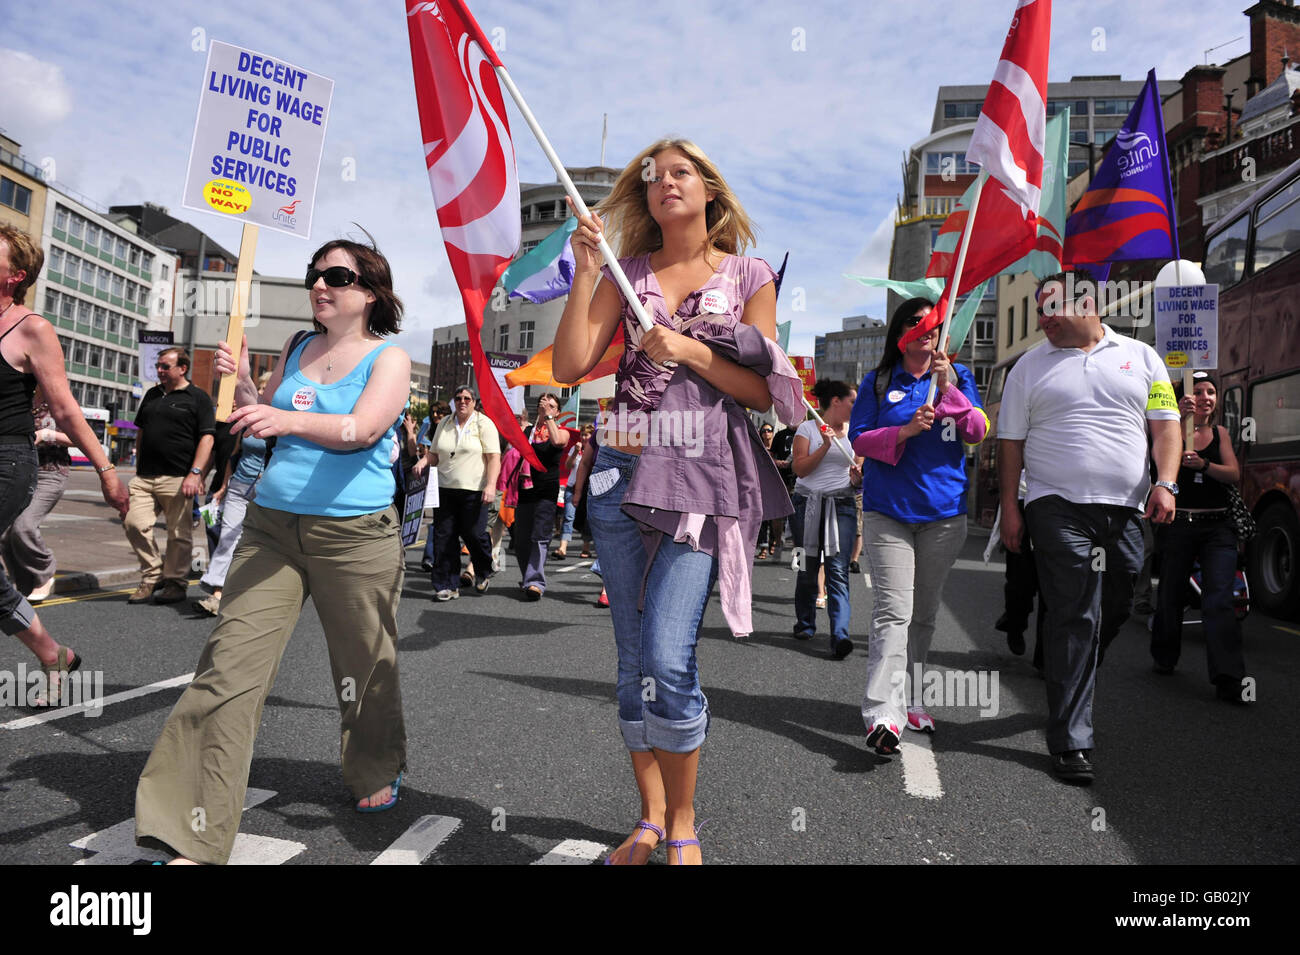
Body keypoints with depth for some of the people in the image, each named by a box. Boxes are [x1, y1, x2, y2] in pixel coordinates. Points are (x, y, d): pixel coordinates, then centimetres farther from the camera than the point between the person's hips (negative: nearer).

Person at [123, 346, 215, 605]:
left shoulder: (198, 398, 1)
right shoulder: (152, 395, 19)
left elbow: (206, 438, -6)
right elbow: (141, 431, 26)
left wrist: (195, 473, -15)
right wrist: (139, 465, 18)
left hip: (177, 478, -5)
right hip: (144, 477, 6)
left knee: (179, 534, 1)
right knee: (134, 524, -6)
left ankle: (176, 583, 13)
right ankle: (152, 576, 9)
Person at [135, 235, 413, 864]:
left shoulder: (389, 358, -1)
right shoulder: (296, 350, 14)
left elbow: (363, 428, -19)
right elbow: (260, 428, 18)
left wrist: (290, 418, -36)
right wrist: (242, 387, 0)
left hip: (356, 533, -4)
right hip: (272, 526, 4)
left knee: (365, 667, 10)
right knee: (229, 666, -7)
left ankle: (376, 775, 37)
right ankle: (189, 839, -3)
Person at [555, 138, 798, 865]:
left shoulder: (748, 276, 7)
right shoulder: (625, 272, 13)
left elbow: (765, 392, 3)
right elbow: (570, 367, 2)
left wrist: (691, 352, -9)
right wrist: (585, 274, -3)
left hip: (702, 478, -3)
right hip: (623, 473, 3)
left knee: (668, 658, -14)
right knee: (634, 660, 7)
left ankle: (684, 826, 10)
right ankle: (650, 822, 24)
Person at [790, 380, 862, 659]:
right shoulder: (808, 428, 2)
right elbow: (800, 468, -7)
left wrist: (857, 477, -3)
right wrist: (826, 445, -15)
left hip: (841, 505, 2)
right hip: (808, 503, -2)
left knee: (838, 570, -10)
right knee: (808, 568, 4)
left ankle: (840, 636, -17)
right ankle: (805, 624, 24)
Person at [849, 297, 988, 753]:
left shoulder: (958, 376, 10)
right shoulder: (878, 382, 5)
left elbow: (977, 433, -1)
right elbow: (859, 440, 1)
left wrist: (948, 389, -14)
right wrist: (905, 431, -15)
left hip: (944, 511, 3)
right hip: (888, 510, -2)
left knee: (924, 612, 11)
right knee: (894, 610, -13)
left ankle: (909, 700, 24)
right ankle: (882, 713, -18)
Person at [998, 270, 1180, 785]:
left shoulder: (1140, 357, 12)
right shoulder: (1030, 366, 8)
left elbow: (1165, 425, 10)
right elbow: (1011, 442, 7)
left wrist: (1166, 483, -6)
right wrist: (1009, 507, 0)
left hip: (1126, 510, 3)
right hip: (1058, 509, -3)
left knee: (1112, 613, 11)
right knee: (1076, 619, -8)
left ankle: (1068, 688, 36)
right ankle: (1071, 741, -3)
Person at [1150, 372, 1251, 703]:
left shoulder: (1220, 433, 12)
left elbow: (1234, 474, 0)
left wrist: (1204, 464, -20)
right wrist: (1180, 420, -29)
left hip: (1217, 528, 2)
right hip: (1177, 524, -2)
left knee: (1219, 600, -10)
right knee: (1171, 597, 7)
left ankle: (1229, 679, -13)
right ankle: (1164, 659, 28)